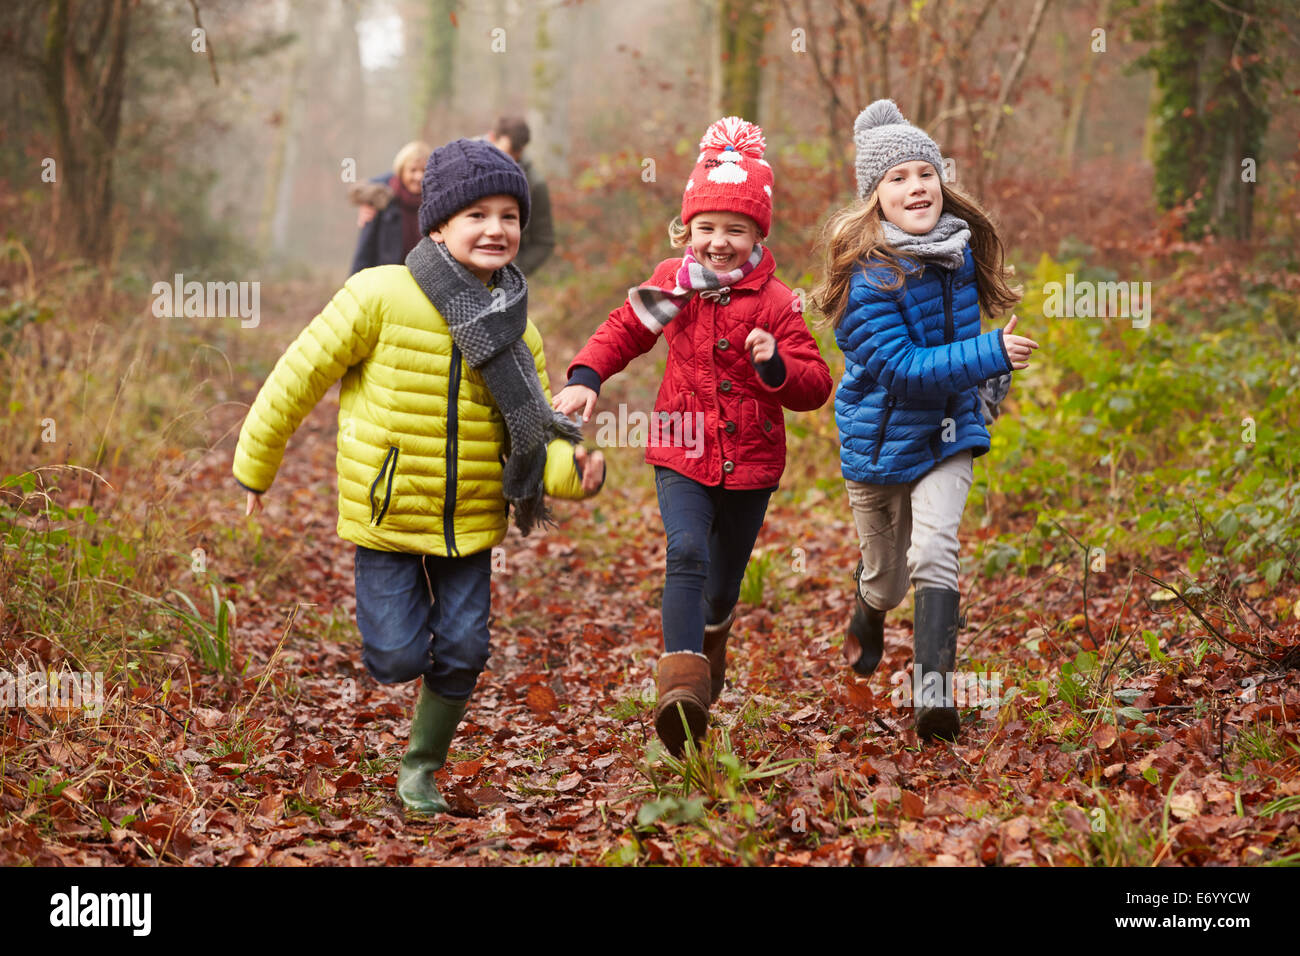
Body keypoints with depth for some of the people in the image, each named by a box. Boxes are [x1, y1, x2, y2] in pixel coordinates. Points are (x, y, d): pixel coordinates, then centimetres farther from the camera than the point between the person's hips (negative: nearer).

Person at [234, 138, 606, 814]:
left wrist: (573, 469, -24)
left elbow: (538, 437, 0)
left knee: (461, 652, 5)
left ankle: (421, 770, 28)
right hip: (385, 511, -4)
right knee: (398, 659, -3)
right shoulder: (380, 297, -15)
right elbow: (302, 376, -7)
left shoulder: (516, 330, -1)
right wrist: (256, 466, 0)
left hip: (470, 519, 4)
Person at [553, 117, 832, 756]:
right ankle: (682, 687, -32)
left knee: (725, 576, 15)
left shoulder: (775, 302, -7)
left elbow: (814, 387, -6)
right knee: (687, 554, -22)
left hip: (750, 462, 0)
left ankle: (711, 634, 51)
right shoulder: (671, 284, -1)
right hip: (682, 454, 0)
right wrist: (585, 378, -1)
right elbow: (624, 330, 14)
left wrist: (776, 365, -27)